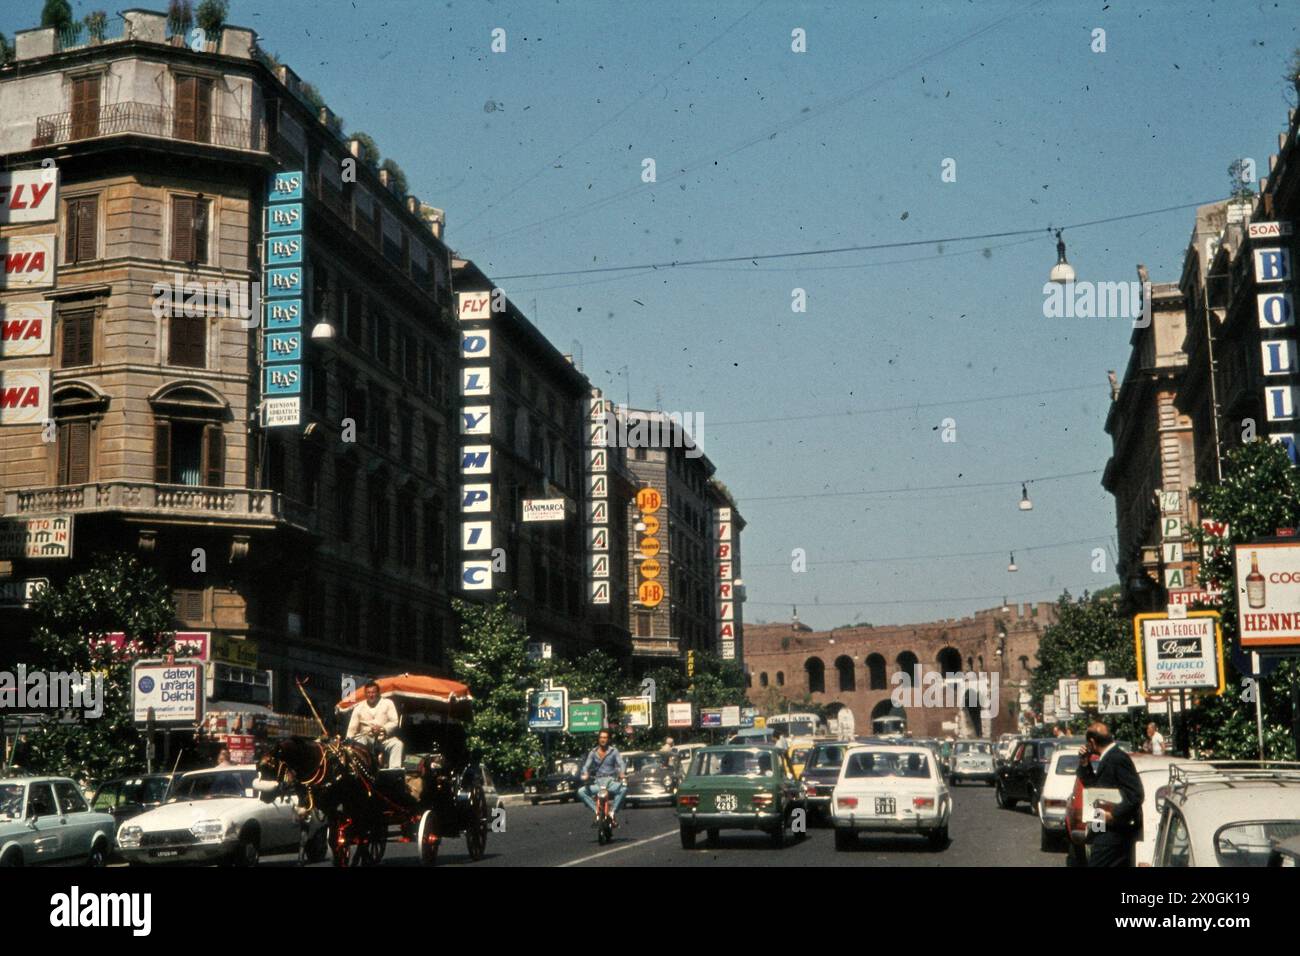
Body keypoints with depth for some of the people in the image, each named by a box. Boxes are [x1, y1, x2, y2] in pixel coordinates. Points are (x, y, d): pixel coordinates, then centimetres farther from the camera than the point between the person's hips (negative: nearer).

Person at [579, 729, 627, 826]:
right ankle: (596, 810, -17)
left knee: (623, 789, -33)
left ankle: (613, 811, -22)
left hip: (611, 781, -2)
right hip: (597, 783, 2)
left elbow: (621, 763, -6)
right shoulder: (593, 752, 10)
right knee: (581, 792, -22)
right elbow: (586, 765, 0)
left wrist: (622, 773, -29)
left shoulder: (613, 751, 5)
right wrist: (585, 774, -24)